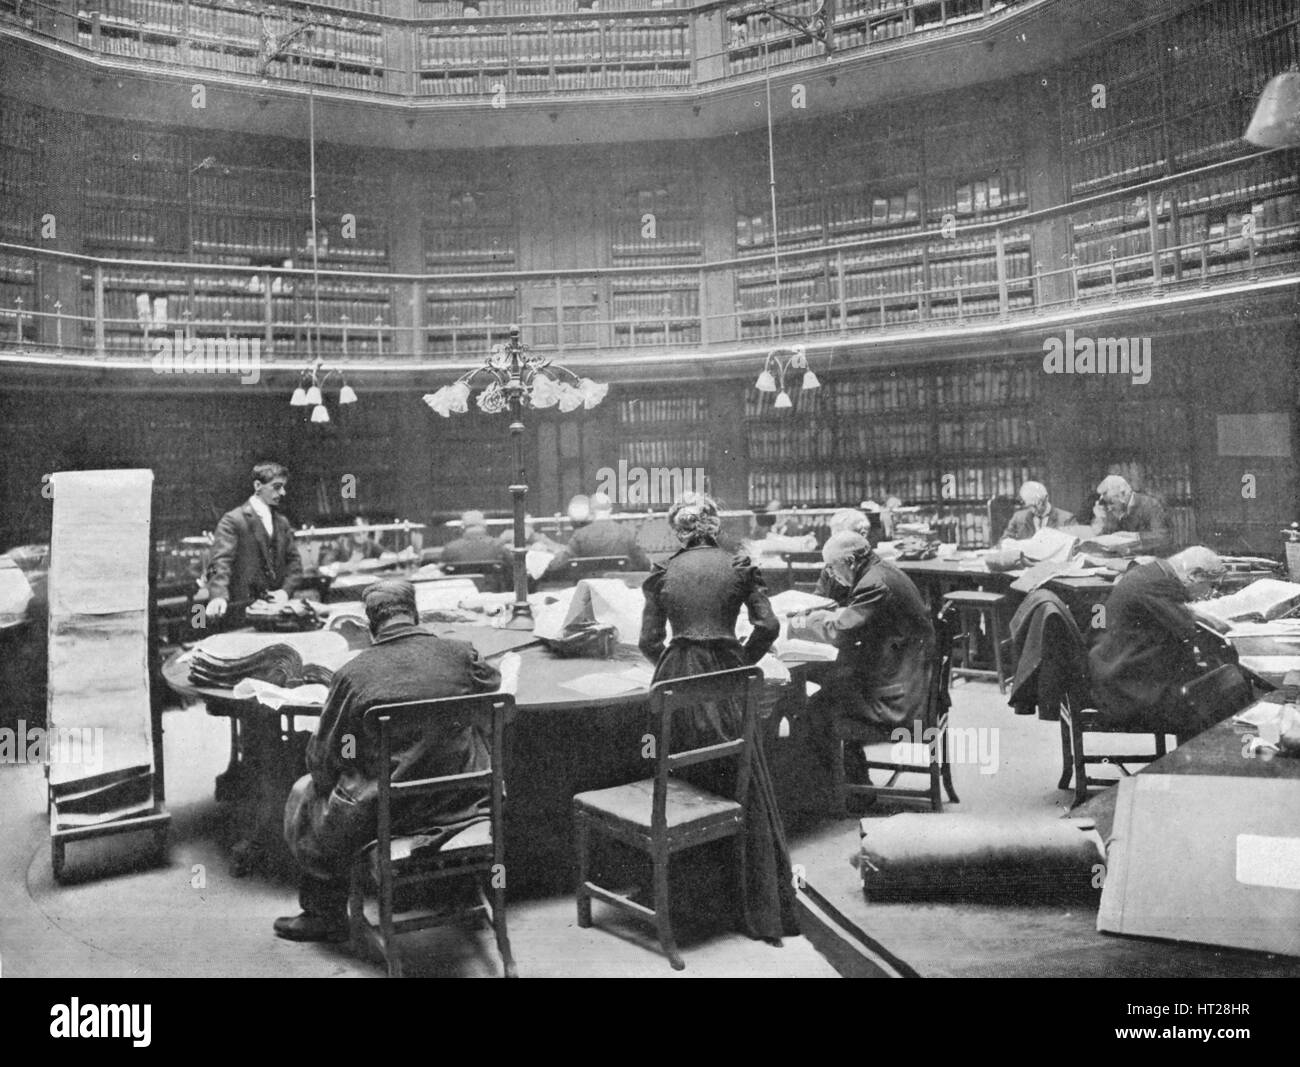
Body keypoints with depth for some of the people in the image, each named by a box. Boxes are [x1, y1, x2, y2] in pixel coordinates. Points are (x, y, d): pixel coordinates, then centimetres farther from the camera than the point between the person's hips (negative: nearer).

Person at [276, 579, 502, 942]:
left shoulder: (353, 673, -13)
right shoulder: (459, 654, -6)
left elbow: (322, 760, -6)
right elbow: (494, 680, 19)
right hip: (462, 804, 3)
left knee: (305, 793, 23)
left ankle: (325, 914, 33)